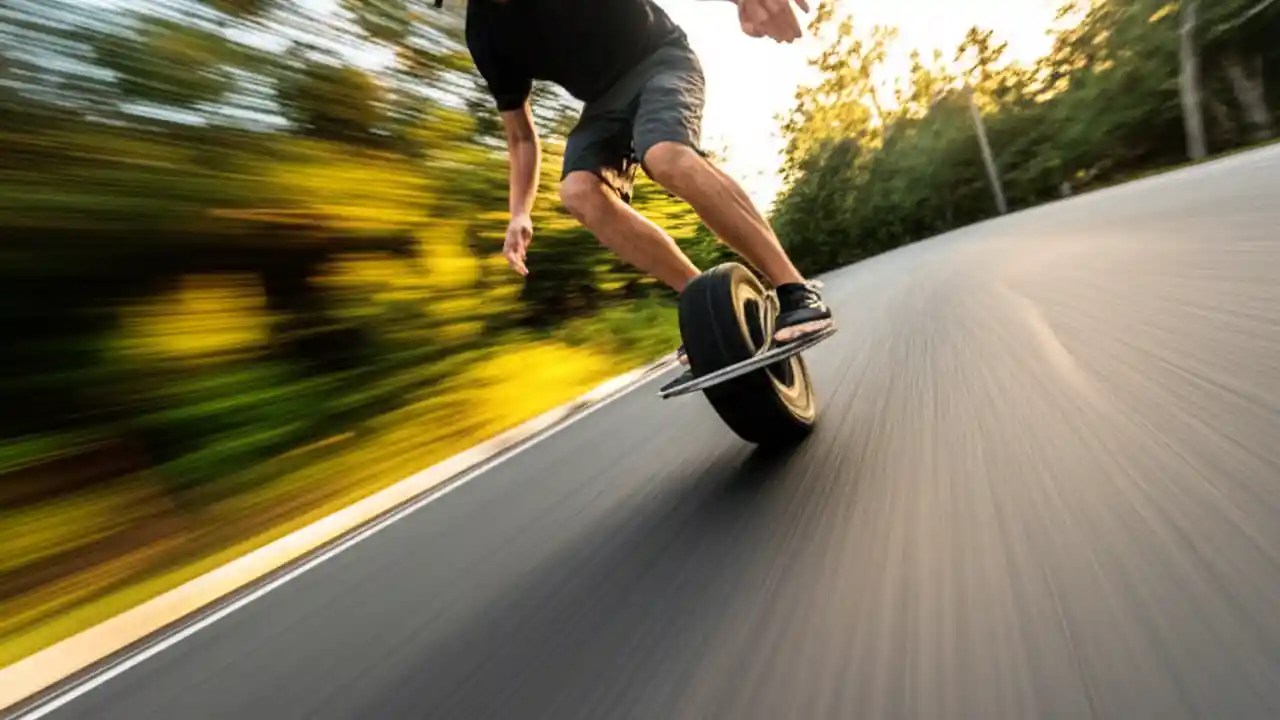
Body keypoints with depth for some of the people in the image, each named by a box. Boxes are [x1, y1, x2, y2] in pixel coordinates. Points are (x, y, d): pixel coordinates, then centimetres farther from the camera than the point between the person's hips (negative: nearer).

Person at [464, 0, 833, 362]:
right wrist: (520, 213, -8)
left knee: (666, 158, -35)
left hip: (660, 58, -5)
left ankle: (796, 291, -30)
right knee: (579, 192, -23)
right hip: (604, 100, 5)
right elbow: (521, 136, 4)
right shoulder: (485, 33, -4)